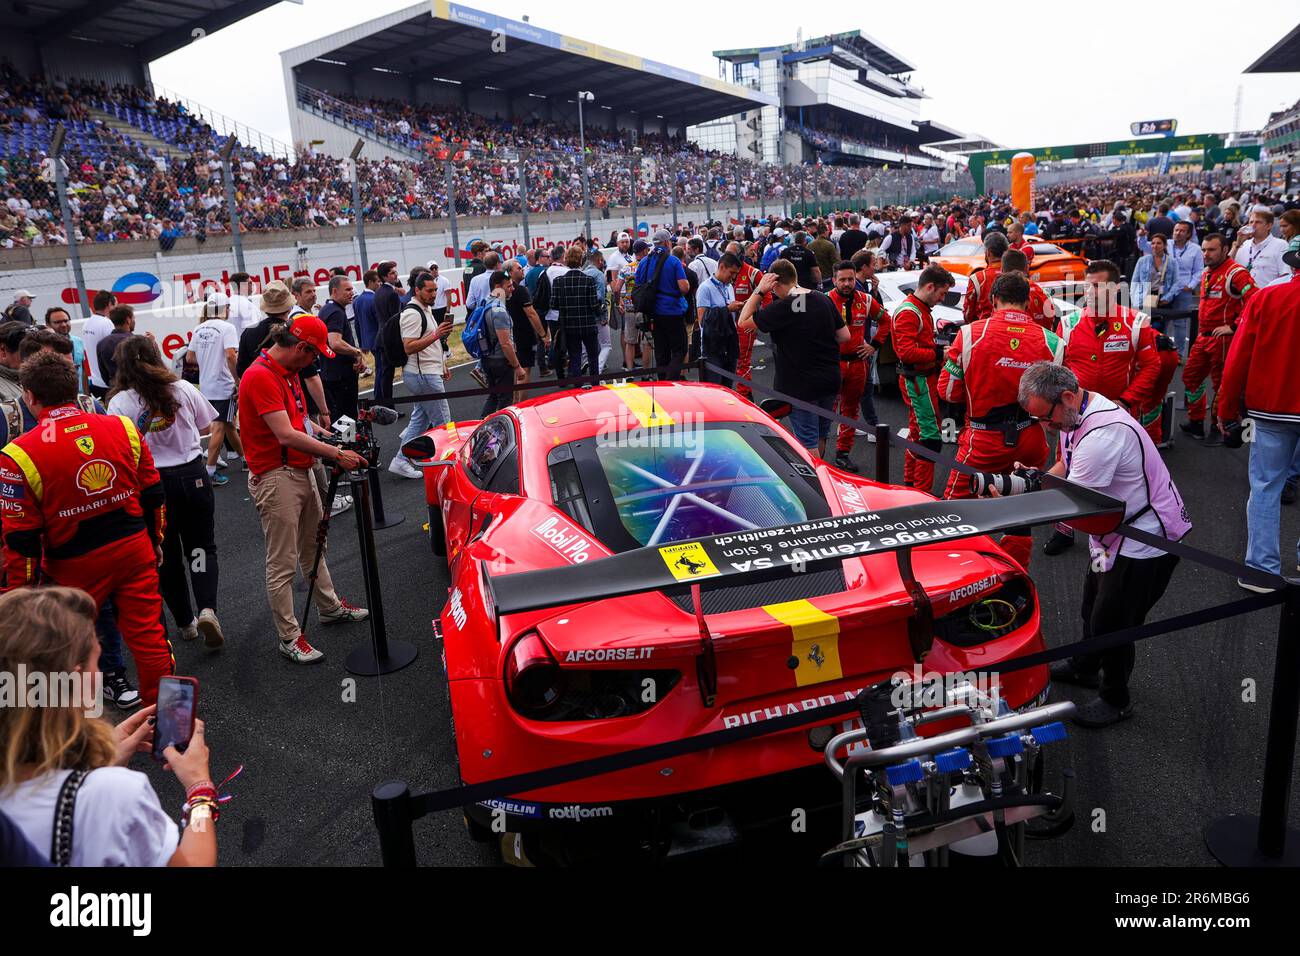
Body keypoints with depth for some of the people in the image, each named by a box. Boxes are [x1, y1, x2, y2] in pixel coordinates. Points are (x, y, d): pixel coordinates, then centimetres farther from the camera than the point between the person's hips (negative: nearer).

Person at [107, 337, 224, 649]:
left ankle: (186, 622, 24)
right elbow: (207, 427, 9)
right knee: (201, 546, 13)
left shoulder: (120, 402, -8)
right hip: (192, 474, 1)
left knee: (166, 554, 15)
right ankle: (208, 609, -10)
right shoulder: (183, 389, -2)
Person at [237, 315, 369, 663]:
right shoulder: (260, 376, -20)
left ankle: (330, 607, 38)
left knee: (313, 547, 23)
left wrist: (329, 444, 4)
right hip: (276, 478, -10)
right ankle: (289, 637, 6)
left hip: (301, 471, 10)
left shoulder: (289, 372, 12)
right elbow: (286, 435, -26)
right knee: (282, 564, -2)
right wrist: (336, 454, -23)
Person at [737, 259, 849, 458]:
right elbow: (844, 336, 5)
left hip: (801, 385, -7)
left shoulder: (782, 308, -18)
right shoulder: (824, 300, 1)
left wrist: (759, 291, -9)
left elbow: (743, 322, -11)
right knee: (821, 436, 22)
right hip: (830, 380, 7)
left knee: (808, 442, 1)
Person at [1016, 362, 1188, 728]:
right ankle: (1084, 667, 47)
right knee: (1094, 605, 25)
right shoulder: (1078, 412, -2)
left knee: (1111, 622, 2)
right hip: (1116, 531, 10)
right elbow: (1065, 467, 14)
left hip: (1147, 540, -10)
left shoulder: (1102, 435, -33)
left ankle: (1115, 700, 22)